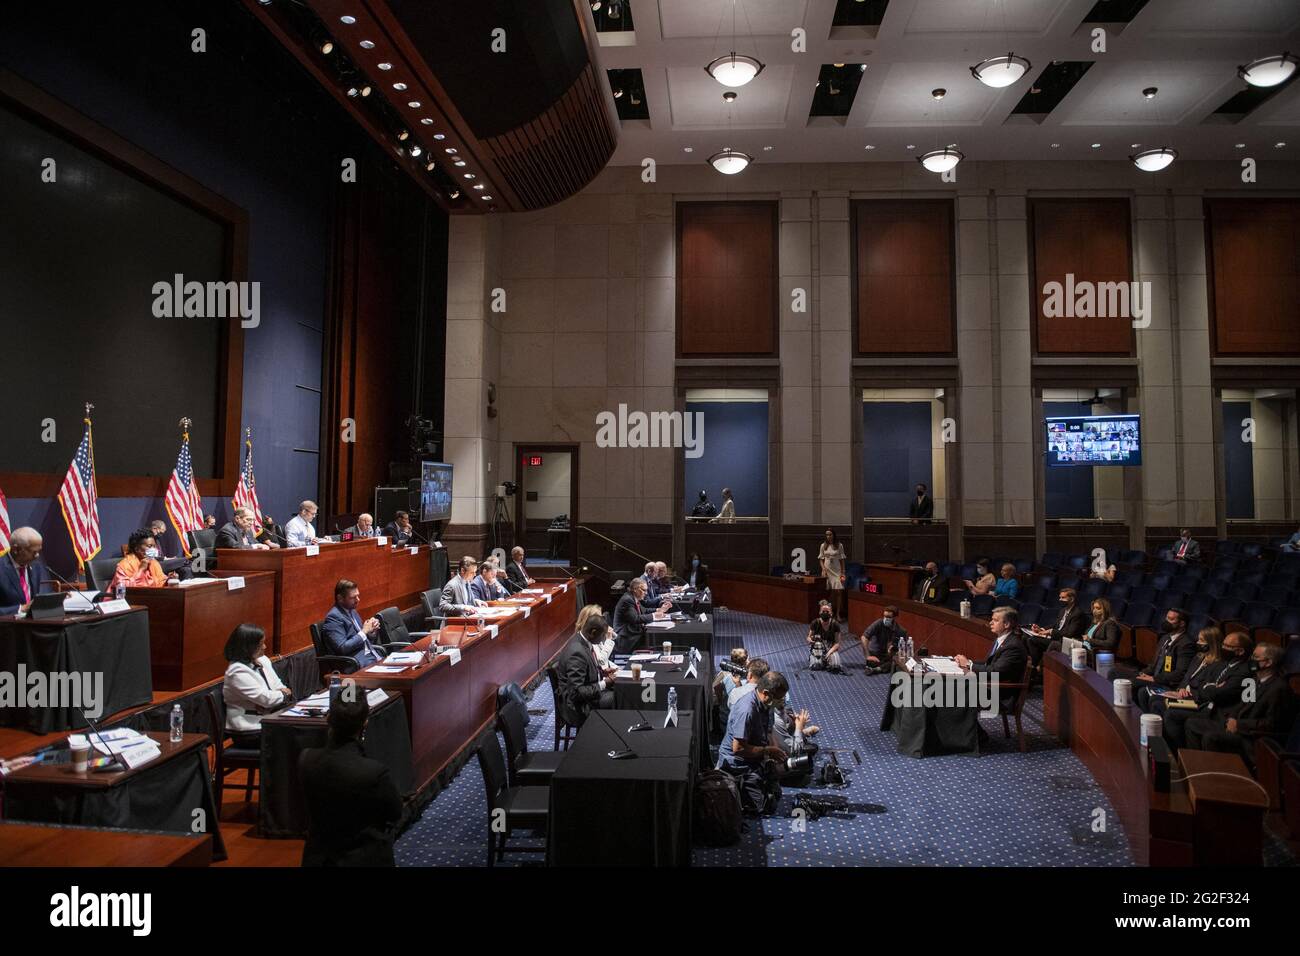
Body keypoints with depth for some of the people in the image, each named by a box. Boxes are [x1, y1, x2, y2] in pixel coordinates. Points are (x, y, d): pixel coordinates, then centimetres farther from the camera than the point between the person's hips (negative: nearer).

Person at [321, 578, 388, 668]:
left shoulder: (352, 611, 15)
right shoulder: (333, 617, -10)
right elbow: (342, 648, -18)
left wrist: (372, 630, 2)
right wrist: (364, 631, -13)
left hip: (372, 655, 8)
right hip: (360, 662, -8)